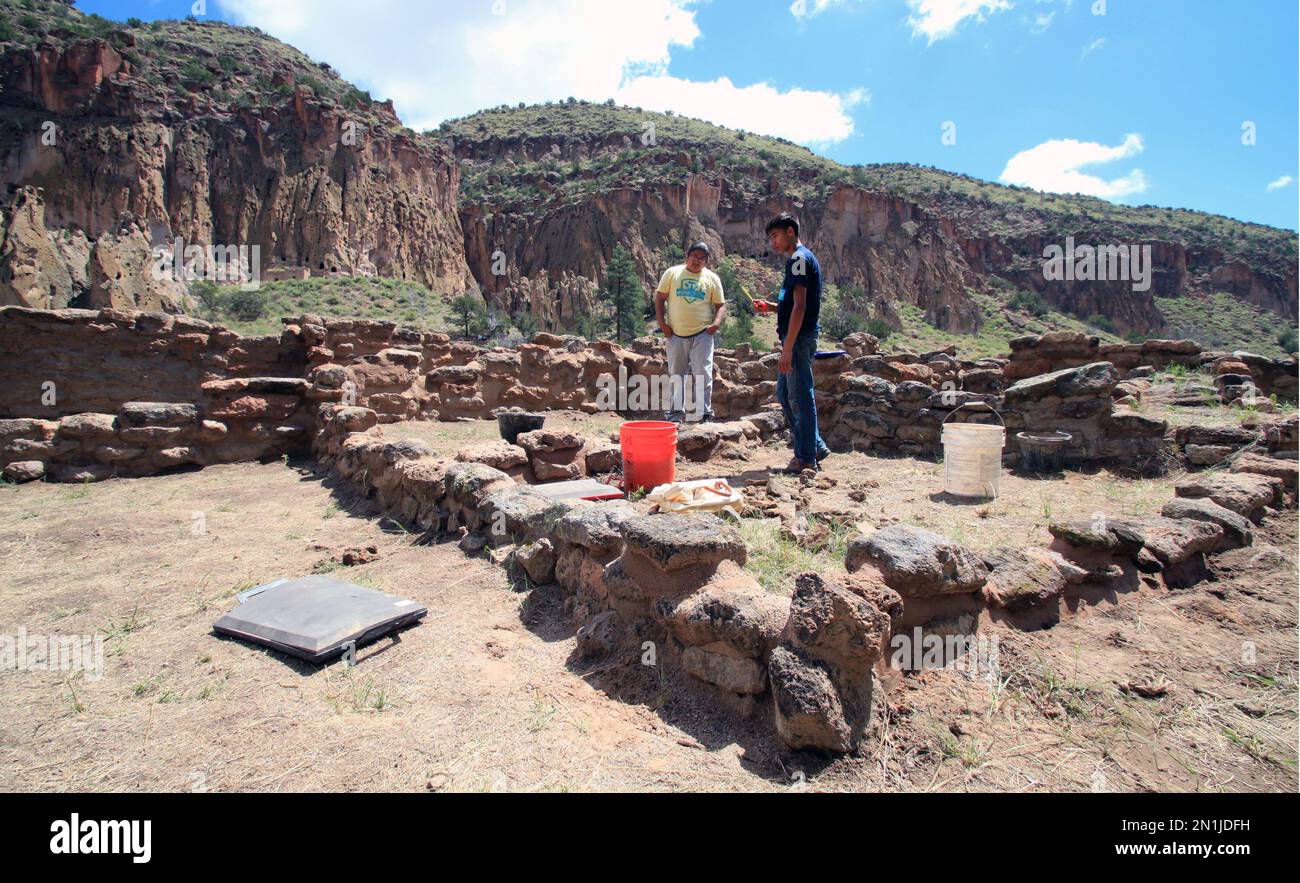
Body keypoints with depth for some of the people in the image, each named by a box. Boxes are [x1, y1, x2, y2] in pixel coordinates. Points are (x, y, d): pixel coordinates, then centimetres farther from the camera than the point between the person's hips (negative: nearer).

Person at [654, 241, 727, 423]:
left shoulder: (712, 278, 7)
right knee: (676, 374, 8)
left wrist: (716, 323, -11)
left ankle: (703, 412, -1)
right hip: (676, 334, 1)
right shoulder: (672, 273, 6)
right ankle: (676, 412, 18)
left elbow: (721, 305, 7)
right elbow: (660, 298, 6)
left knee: (702, 373, -6)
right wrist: (662, 323, -4)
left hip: (702, 334, -1)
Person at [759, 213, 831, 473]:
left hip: (799, 337, -10)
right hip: (799, 338, 10)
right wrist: (773, 306, 11)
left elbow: (799, 306, -20)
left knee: (800, 397, -4)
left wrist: (787, 347, -22)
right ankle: (815, 446, 23)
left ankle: (806, 458, 5)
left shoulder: (799, 258, -12)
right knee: (784, 393, 16)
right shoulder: (801, 258, 19)